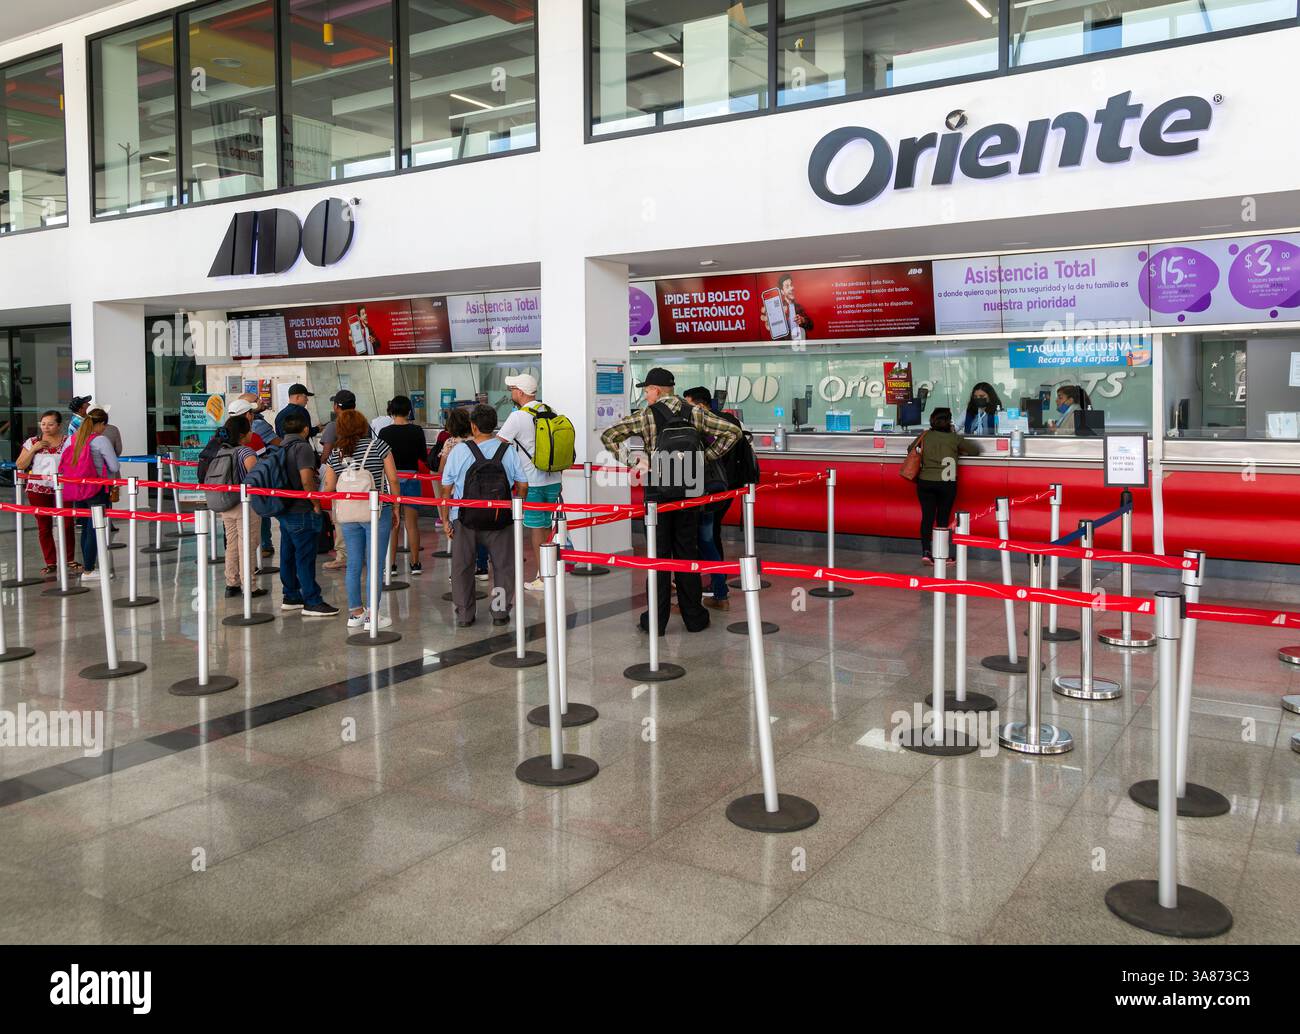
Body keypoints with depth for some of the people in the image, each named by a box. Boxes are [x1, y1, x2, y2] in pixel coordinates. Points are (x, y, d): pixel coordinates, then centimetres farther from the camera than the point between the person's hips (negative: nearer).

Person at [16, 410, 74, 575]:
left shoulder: (68, 441, 2)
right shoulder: (32, 442, 7)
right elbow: (20, 465, 4)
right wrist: (33, 449, -7)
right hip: (38, 490, 2)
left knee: (67, 524, -3)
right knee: (44, 526, 5)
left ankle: (69, 560, 12)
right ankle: (51, 563, 12)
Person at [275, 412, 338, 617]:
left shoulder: (280, 448, 12)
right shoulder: (302, 447, -14)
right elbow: (306, 480, -24)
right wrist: (316, 503, -14)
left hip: (284, 511, 9)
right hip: (301, 512, -9)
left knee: (288, 555, 15)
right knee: (305, 558, -4)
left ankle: (291, 597, 25)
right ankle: (312, 602, 0)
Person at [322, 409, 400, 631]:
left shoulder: (335, 453, 3)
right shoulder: (378, 445, -5)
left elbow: (329, 488, 6)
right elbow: (393, 480, -5)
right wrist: (395, 508, 5)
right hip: (376, 512, -3)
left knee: (353, 564, 12)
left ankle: (355, 613, 20)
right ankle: (372, 616, 6)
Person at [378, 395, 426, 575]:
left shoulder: (385, 432, -6)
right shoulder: (417, 431, -5)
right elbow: (423, 456, 4)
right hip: (411, 478, 1)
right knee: (412, 524, 6)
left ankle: (391, 564, 6)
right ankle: (415, 564, 9)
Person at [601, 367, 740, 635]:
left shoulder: (645, 416, -4)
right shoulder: (695, 413, 3)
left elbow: (608, 436, -7)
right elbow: (733, 432, 1)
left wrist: (634, 462, -3)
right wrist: (706, 457, 5)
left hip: (657, 490, -2)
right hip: (689, 490, 2)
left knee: (658, 554, 4)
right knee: (687, 552, 10)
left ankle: (657, 620, 7)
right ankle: (694, 617, 15)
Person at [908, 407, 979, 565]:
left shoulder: (925, 435, 3)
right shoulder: (954, 438, -2)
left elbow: (910, 449, 17)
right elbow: (975, 450, 8)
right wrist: (958, 452, 23)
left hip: (925, 482, 2)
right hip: (946, 484, -2)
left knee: (927, 516, 4)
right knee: (943, 518, 6)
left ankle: (926, 551, -7)